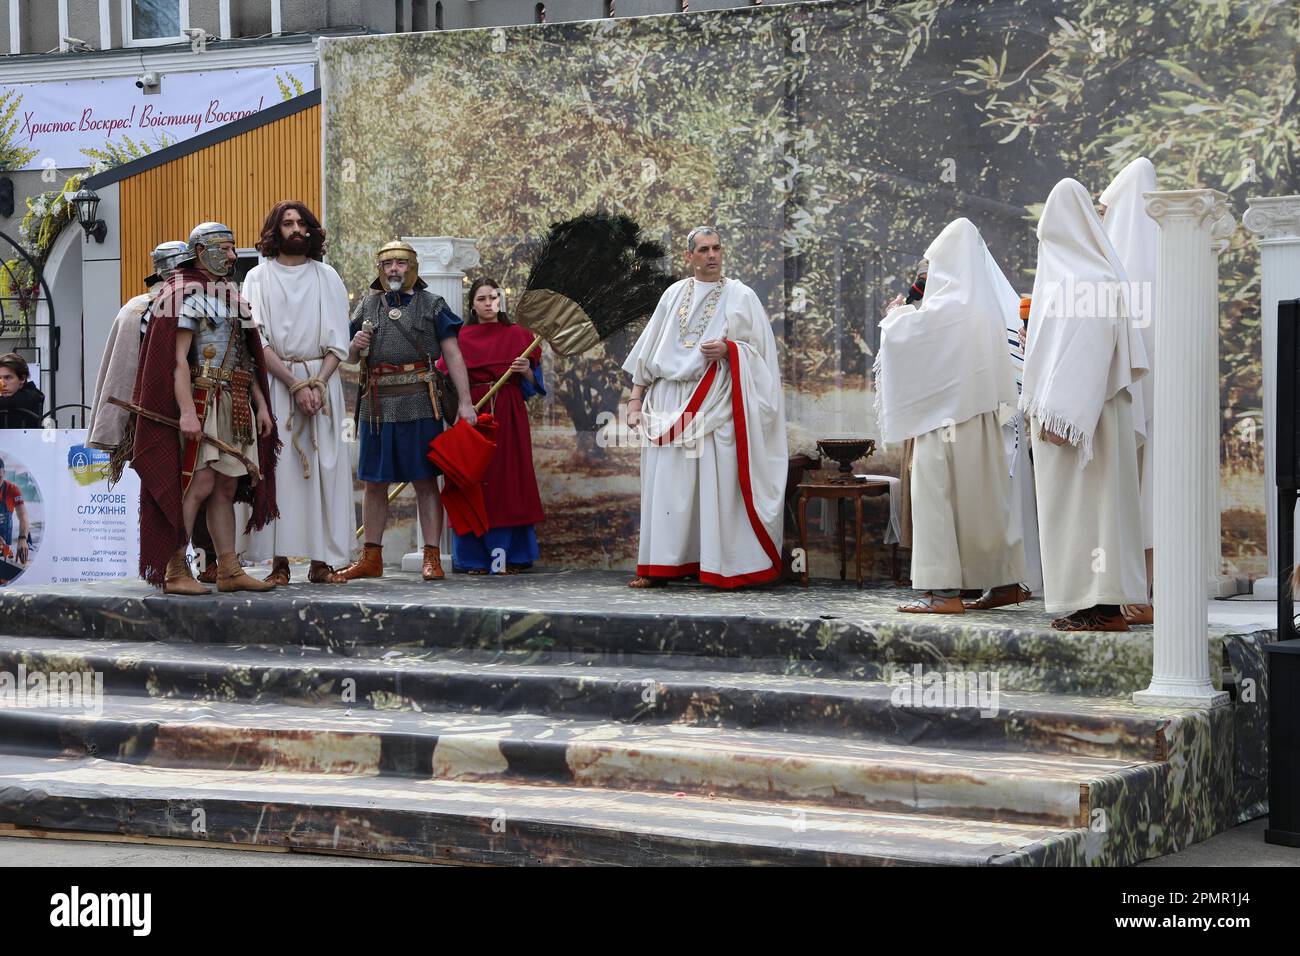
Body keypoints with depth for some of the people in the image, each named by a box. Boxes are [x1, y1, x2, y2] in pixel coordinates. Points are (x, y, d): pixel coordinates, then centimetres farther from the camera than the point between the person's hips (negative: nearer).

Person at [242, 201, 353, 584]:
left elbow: (338, 341, 7)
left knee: (324, 468, -4)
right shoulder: (259, 278, 6)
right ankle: (279, 561, -7)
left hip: (322, 383, 2)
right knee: (277, 467, -7)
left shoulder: (327, 278, 12)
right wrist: (295, 384, -13)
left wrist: (318, 384, -9)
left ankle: (322, 560, -3)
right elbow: (258, 341, -3)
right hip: (274, 383, -2)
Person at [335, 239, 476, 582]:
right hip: (377, 406, 3)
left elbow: (452, 354, 2)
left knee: (426, 482, -2)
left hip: (420, 405, -3)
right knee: (374, 482, 7)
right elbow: (349, 357, 22)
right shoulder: (366, 305, 15)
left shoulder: (432, 305, 6)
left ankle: (432, 557, 0)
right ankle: (371, 557, 15)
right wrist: (355, 346, -3)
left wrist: (465, 402, -7)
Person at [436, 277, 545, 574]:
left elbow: (533, 383, 9)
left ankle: (510, 555, -2)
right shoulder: (461, 337, 9)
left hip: (509, 416, 0)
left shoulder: (517, 335, 10)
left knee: (509, 480, -4)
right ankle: (476, 557, 0)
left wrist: (526, 371, -11)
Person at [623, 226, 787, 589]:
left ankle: (723, 565, -4)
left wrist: (728, 349, -15)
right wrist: (636, 398, 9)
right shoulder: (674, 295, 13)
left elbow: (760, 350, 3)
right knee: (668, 486, 1)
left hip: (715, 405, -3)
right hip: (669, 404, 3)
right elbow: (649, 350, 15)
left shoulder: (741, 297, 4)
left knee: (717, 485, -7)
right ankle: (660, 565, 3)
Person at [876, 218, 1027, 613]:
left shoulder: (946, 307, -16)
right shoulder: (986, 303, 9)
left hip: (946, 413, -8)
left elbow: (902, 333, -13)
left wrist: (895, 315, 9)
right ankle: (1007, 580, 20)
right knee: (985, 497, 15)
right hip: (981, 411, 8)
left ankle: (943, 589, -8)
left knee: (936, 493, -5)